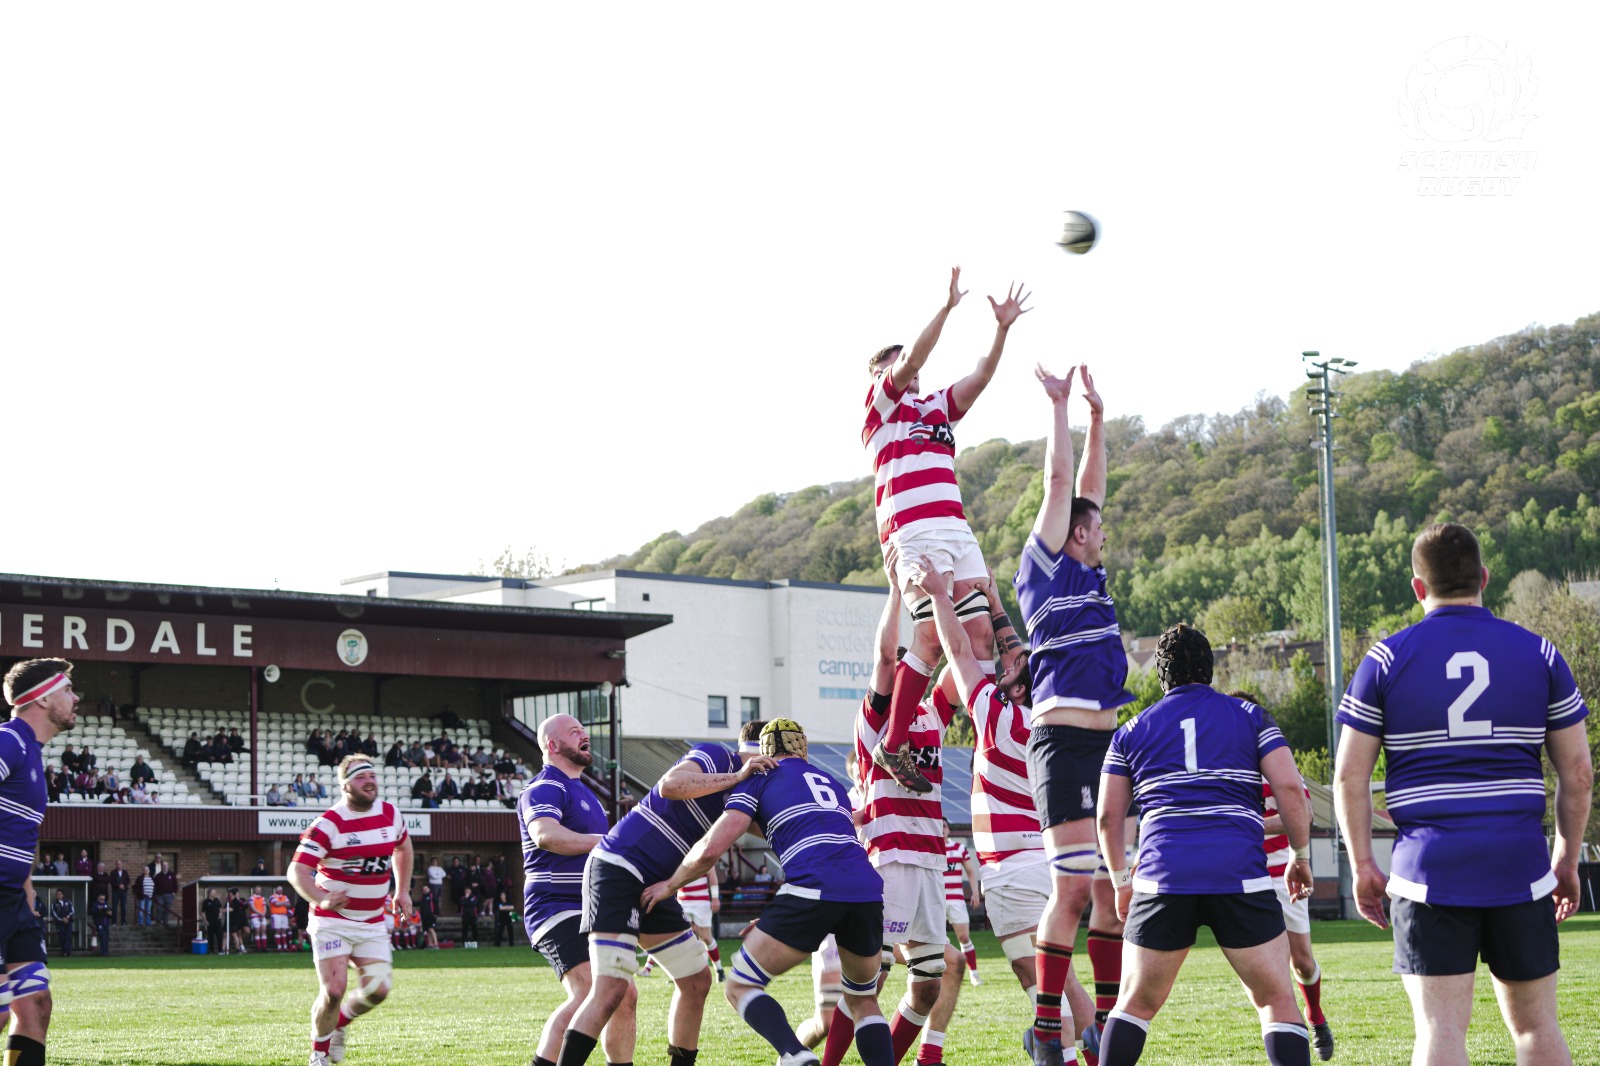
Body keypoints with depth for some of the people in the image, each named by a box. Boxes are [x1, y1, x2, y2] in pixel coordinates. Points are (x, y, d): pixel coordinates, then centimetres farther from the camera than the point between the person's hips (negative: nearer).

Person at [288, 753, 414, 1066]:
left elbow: (403, 847, 26)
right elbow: (297, 870, -19)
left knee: (377, 989, -9)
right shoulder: (329, 823, -14)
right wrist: (322, 899, -36)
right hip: (333, 921, -5)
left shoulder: (391, 814, 3)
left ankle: (339, 1023, 22)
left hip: (372, 922, 5)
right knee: (334, 991, -14)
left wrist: (402, 890, 18)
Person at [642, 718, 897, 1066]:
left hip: (813, 889, -5)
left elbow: (711, 849, 6)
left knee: (740, 987, 7)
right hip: (867, 890, 5)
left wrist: (670, 884, 23)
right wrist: (774, 917, 43)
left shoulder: (760, 779, 15)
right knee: (863, 1000, 25)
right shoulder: (835, 785, 31)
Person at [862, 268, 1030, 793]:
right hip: (912, 530, -7)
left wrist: (1002, 328, 5)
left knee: (979, 628, -4)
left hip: (956, 528, 7)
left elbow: (980, 376, 16)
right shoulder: (880, 404, 9)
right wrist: (947, 306, -9)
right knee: (932, 634, -16)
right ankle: (893, 744, -11)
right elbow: (912, 359, -6)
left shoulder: (938, 407, 27)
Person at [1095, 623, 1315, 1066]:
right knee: (1277, 1001, 7)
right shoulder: (1250, 716, 12)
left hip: (1162, 879, 1)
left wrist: (1120, 880, 26)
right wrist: (1301, 856, 14)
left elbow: (1108, 816, 14)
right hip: (1240, 877, -1)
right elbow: (1289, 788, 2)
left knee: (1136, 1003, 13)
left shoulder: (1132, 731, 16)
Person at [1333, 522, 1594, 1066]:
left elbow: (1349, 775, -1)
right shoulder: (1538, 653, 6)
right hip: (1521, 867, 2)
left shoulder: (1386, 659, 1)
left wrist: (1363, 866, 7)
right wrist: (1567, 860, 16)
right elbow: (1578, 770, 7)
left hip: (1429, 870, -2)